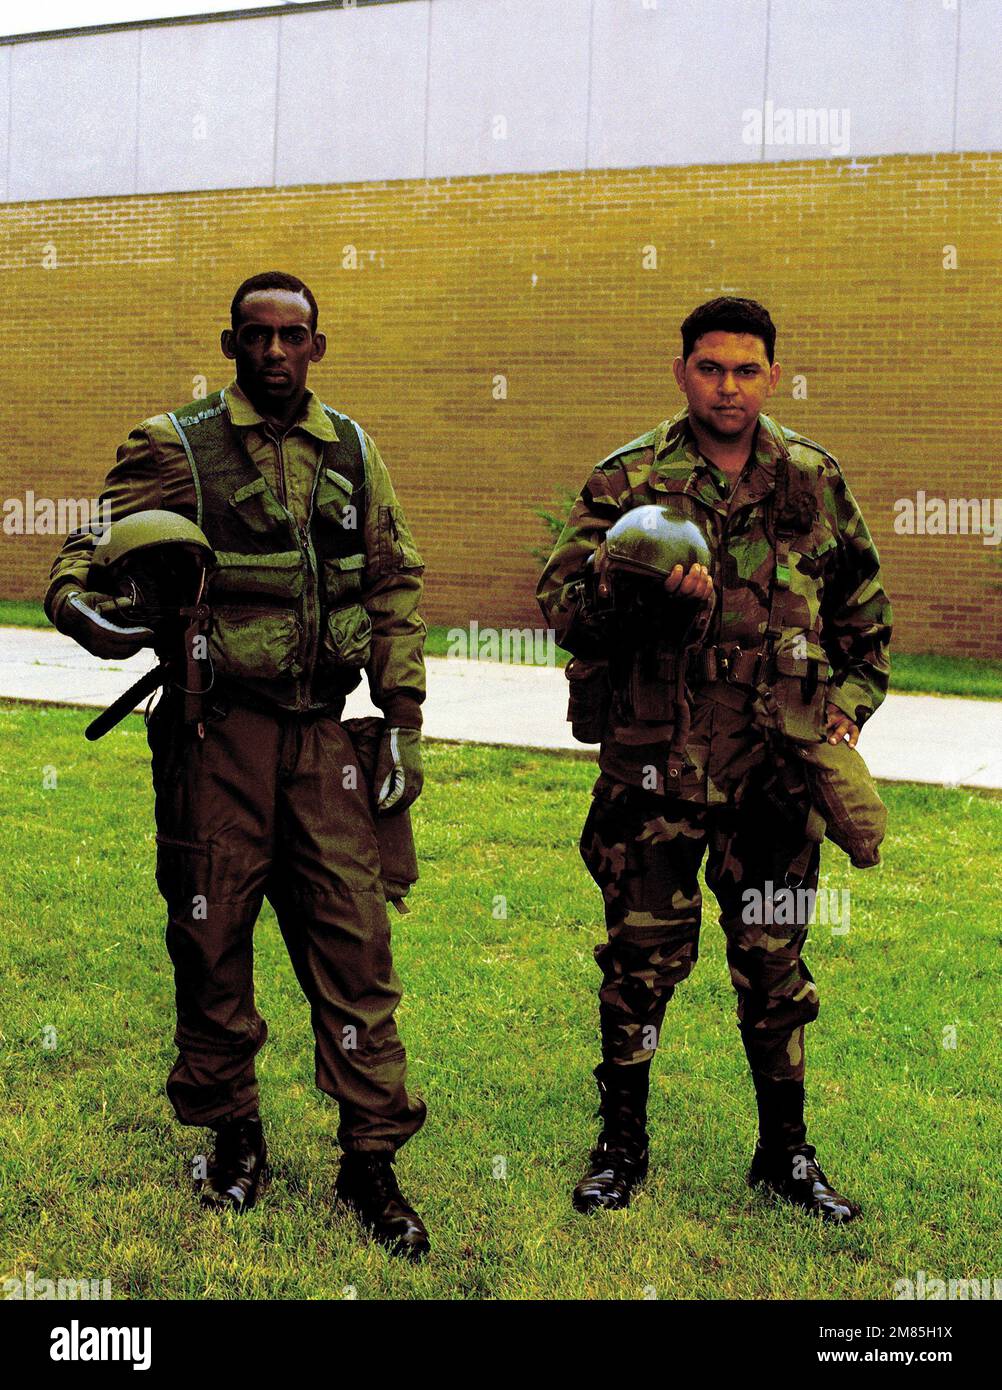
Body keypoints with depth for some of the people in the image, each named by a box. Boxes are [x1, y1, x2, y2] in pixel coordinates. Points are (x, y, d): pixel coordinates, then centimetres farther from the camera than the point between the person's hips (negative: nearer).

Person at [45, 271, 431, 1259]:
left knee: (351, 938, 1)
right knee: (211, 938, 6)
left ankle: (370, 1160, 12)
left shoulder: (352, 452, 11)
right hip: (216, 732, -2)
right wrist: (83, 605, -30)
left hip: (321, 734, 3)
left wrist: (403, 721, 7)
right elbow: (89, 552, -6)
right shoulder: (175, 448, 0)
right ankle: (233, 1139, 26)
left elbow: (395, 586, 14)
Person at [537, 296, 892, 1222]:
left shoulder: (815, 481, 8)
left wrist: (851, 699, 7)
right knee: (641, 957, 7)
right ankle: (622, 1144, 25)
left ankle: (786, 1149, 27)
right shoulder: (626, 481, 0)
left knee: (773, 960, 11)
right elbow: (560, 603, -7)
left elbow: (864, 606, 19)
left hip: (775, 765, 2)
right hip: (652, 768, -2)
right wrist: (631, 590, -25)